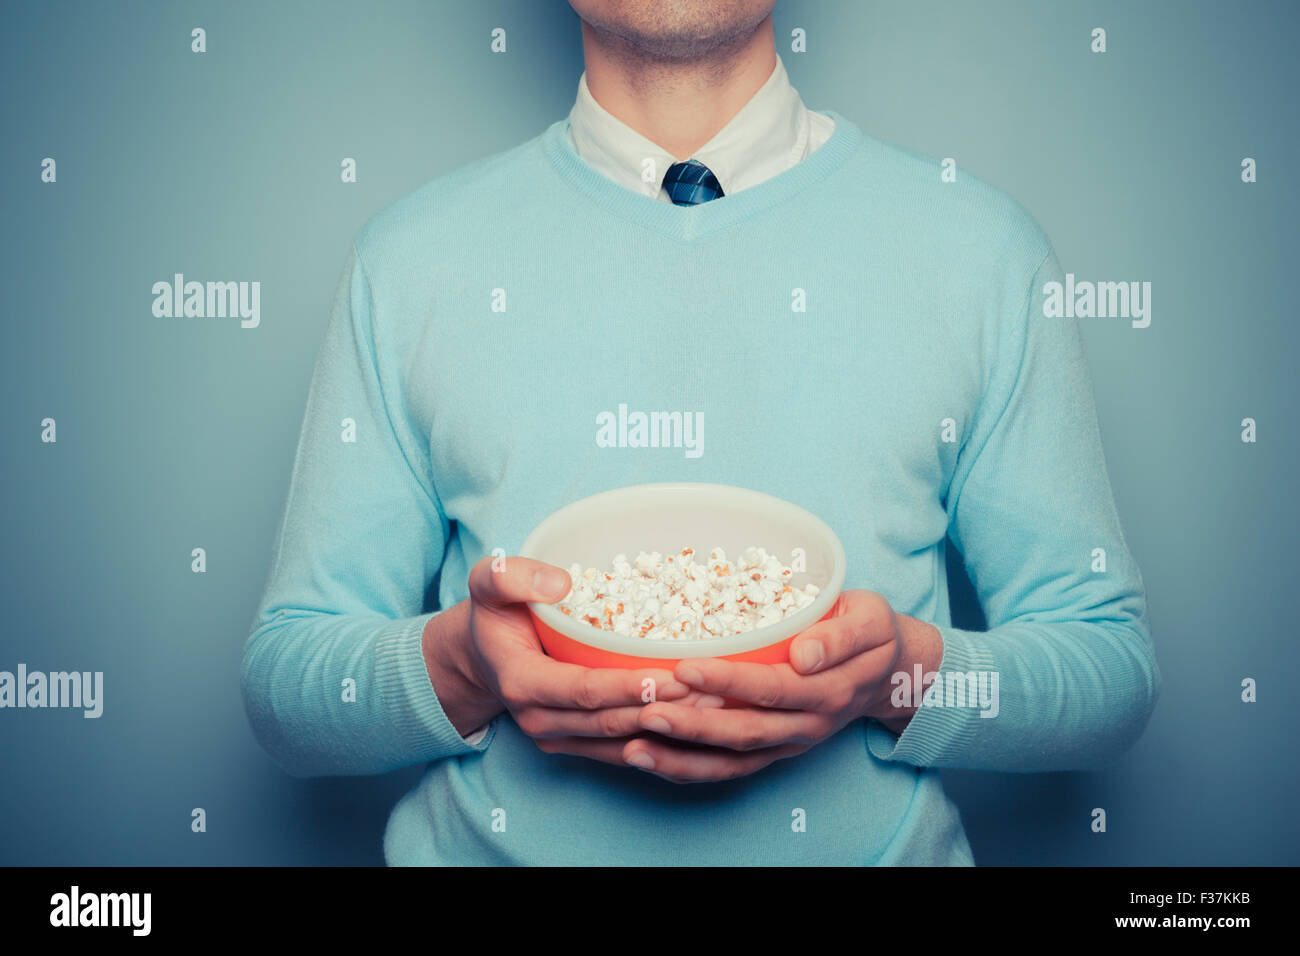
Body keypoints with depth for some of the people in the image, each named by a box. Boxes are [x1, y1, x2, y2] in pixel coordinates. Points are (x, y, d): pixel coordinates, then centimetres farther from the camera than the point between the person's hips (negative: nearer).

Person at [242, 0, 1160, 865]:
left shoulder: (982, 244, 2)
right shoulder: (409, 255, 4)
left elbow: (1117, 666, 4)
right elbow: (284, 679, 5)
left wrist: (906, 676, -14)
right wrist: (457, 665, -15)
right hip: (486, 847, 1)